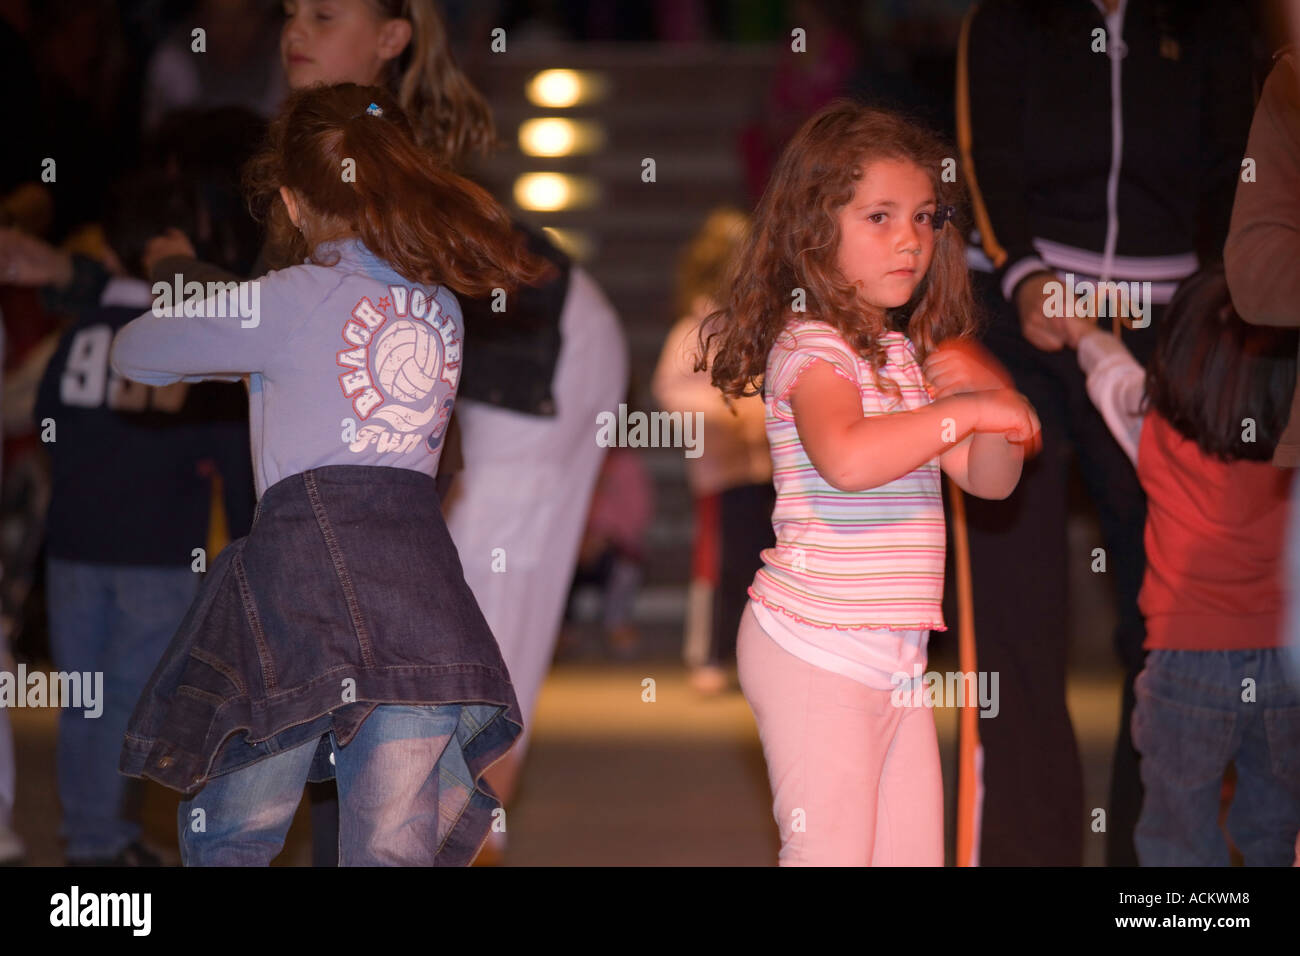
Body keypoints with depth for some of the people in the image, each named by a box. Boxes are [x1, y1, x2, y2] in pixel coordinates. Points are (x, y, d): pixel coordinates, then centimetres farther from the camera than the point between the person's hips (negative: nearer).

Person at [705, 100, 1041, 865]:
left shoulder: (905, 353, 16)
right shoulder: (811, 346, -13)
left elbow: (990, 479, 14)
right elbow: (847, 457, -34)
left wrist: (994, 401, -6)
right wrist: (965, 409, -26)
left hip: (894, 657, 9)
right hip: (818, 656, -9)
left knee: (915, 851, 9)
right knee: (832, 852, -7)